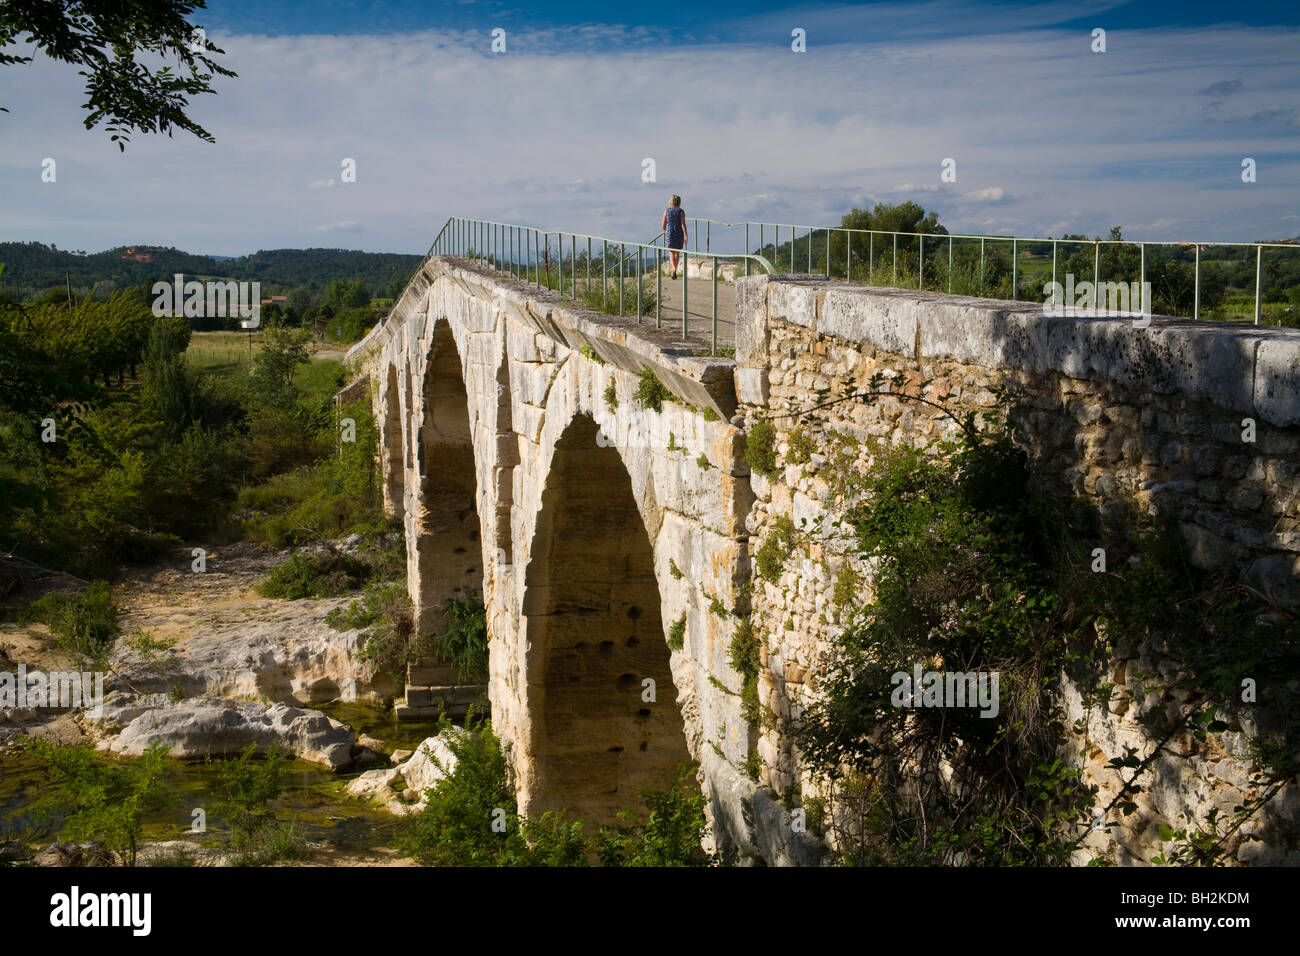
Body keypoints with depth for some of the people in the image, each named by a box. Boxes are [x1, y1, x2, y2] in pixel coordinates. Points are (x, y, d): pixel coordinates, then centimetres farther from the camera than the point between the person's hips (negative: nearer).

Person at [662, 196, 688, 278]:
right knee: (677, 253, 18)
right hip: (679, 234, 0)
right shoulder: (681, 211, -2)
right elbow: (683, 224, -12)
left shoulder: (666, 211, 1)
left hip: (669, 234, 0)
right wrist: (685, 235, -15)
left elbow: (663, 225, 2)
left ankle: (674, 270, -23)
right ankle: (674, 272, 21)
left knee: (671, 253, 2)